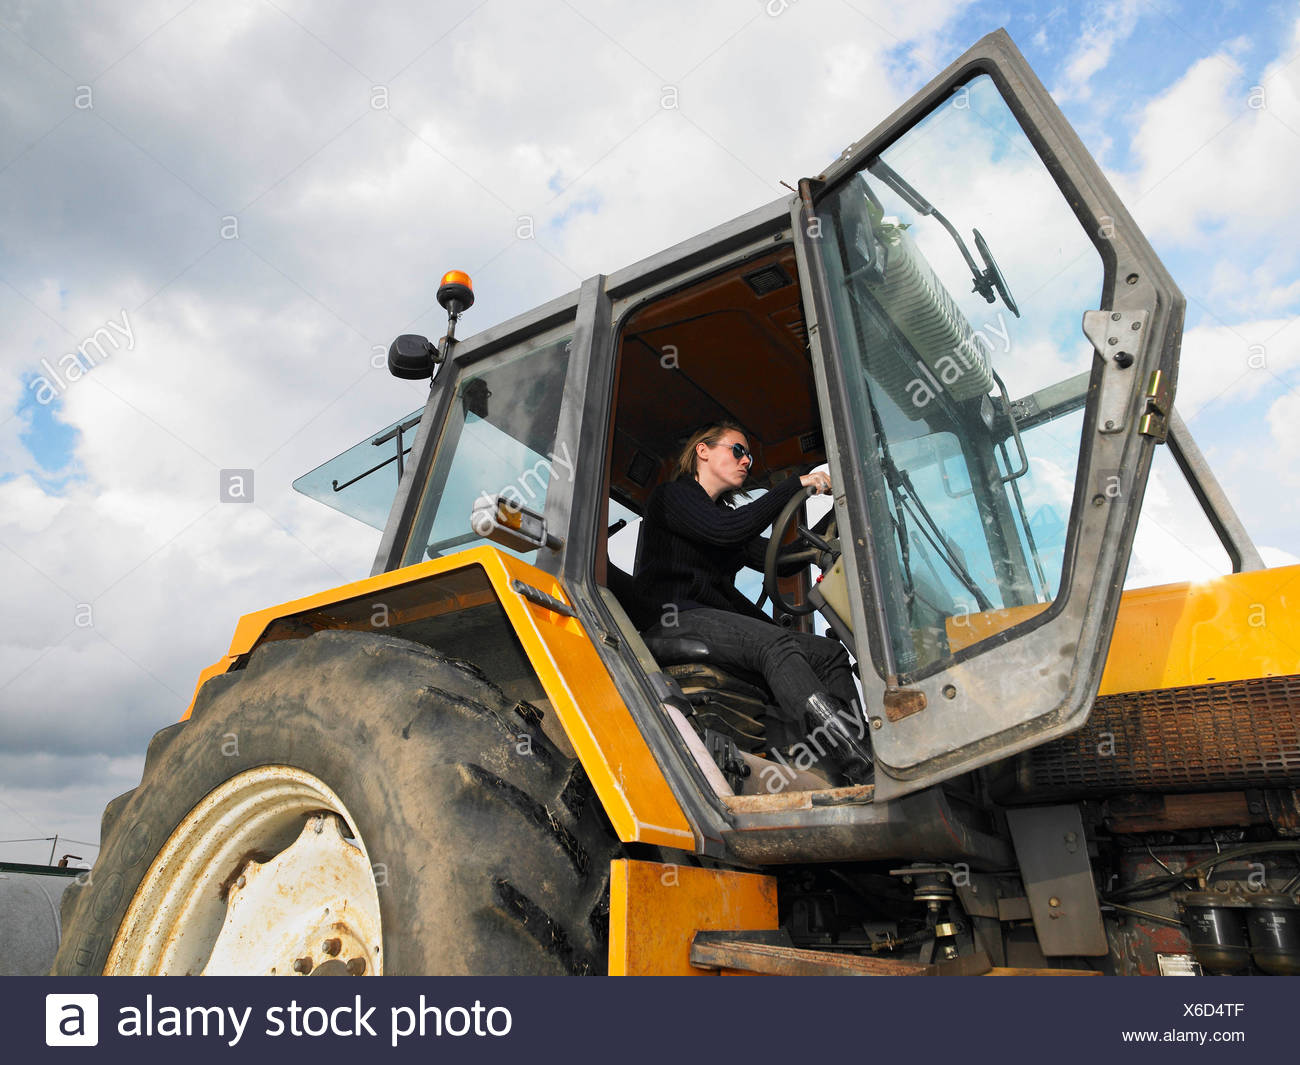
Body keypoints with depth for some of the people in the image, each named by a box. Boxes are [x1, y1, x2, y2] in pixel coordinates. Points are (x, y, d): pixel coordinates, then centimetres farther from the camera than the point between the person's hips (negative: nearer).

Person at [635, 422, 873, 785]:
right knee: (774, 644, -34)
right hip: (675, 619, -8)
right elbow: (725, 530, -15)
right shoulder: (671, 496, 6)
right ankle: (867, 773, -43)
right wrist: (796, 484, -12)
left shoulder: (725, 512, 29)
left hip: (721, 619, 8)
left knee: (830, 653, -11)